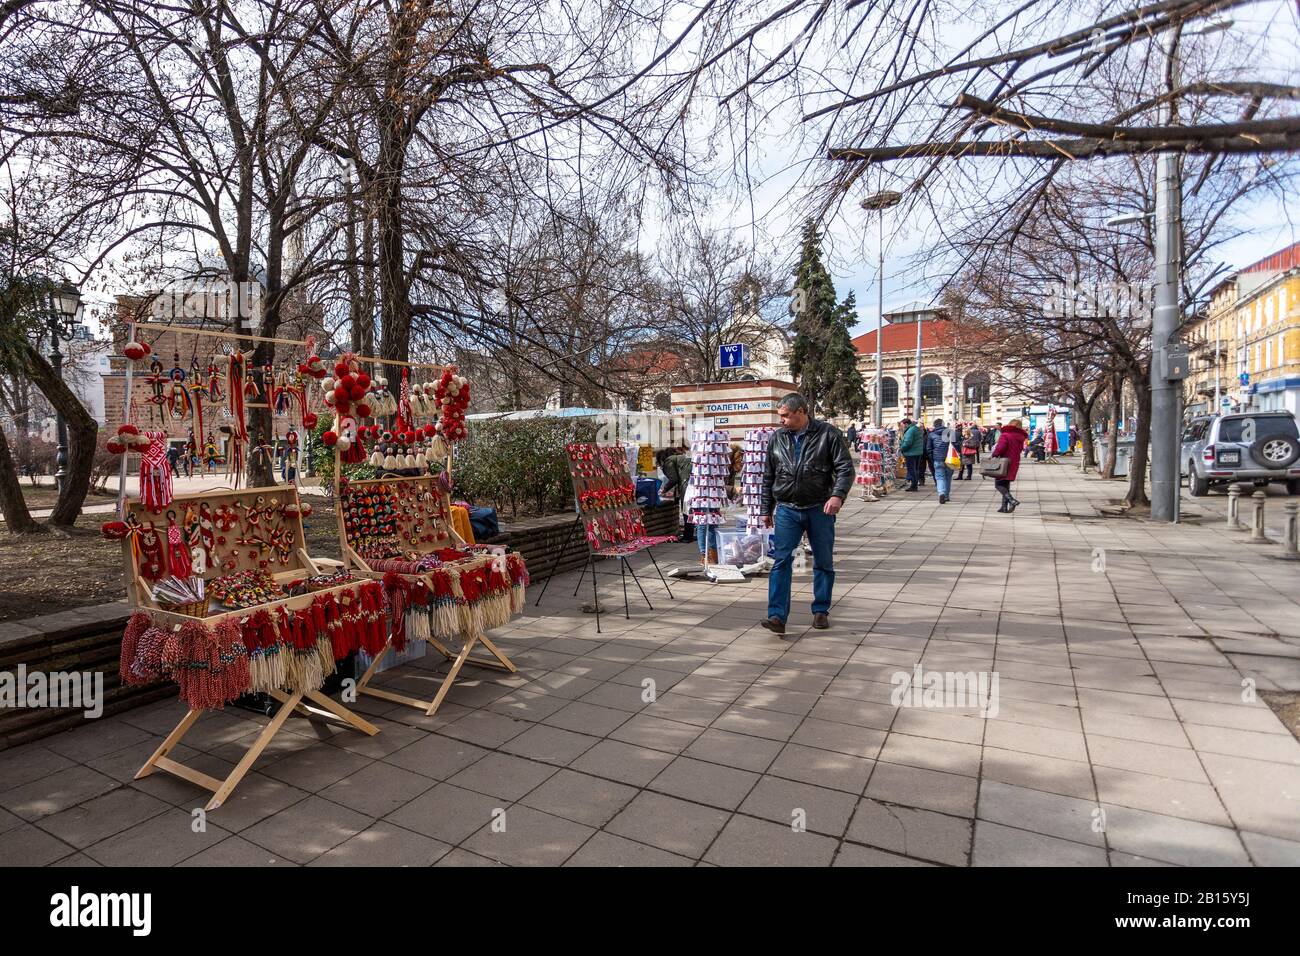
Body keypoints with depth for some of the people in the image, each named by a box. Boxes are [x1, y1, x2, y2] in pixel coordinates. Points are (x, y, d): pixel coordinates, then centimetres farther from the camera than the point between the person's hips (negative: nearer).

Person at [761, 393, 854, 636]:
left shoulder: (827, 433, -3)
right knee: (781, 561, -9)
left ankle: (821, 611, 26)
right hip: (787, 509, 2)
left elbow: (845, 468, -6)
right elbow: (768, 476, 13)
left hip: (820, 509, -1)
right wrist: (767, 509, 15)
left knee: (824, 562, 10)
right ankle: (777, 616, -9)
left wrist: (838, 495, -22)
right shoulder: (776, 438, 6)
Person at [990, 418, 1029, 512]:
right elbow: (1020, 449, 17)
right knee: (1006, 485, 15)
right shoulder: (1021, 437, 11)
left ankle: (1012, 500, -20)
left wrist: (995, 455, -10)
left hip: (1005, 462, -7)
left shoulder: (1005, 435, -11)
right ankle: (1004, 507, 14)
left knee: (998, 484, -2)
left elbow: (1000, 446, -23)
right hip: (1014, 463, 7)